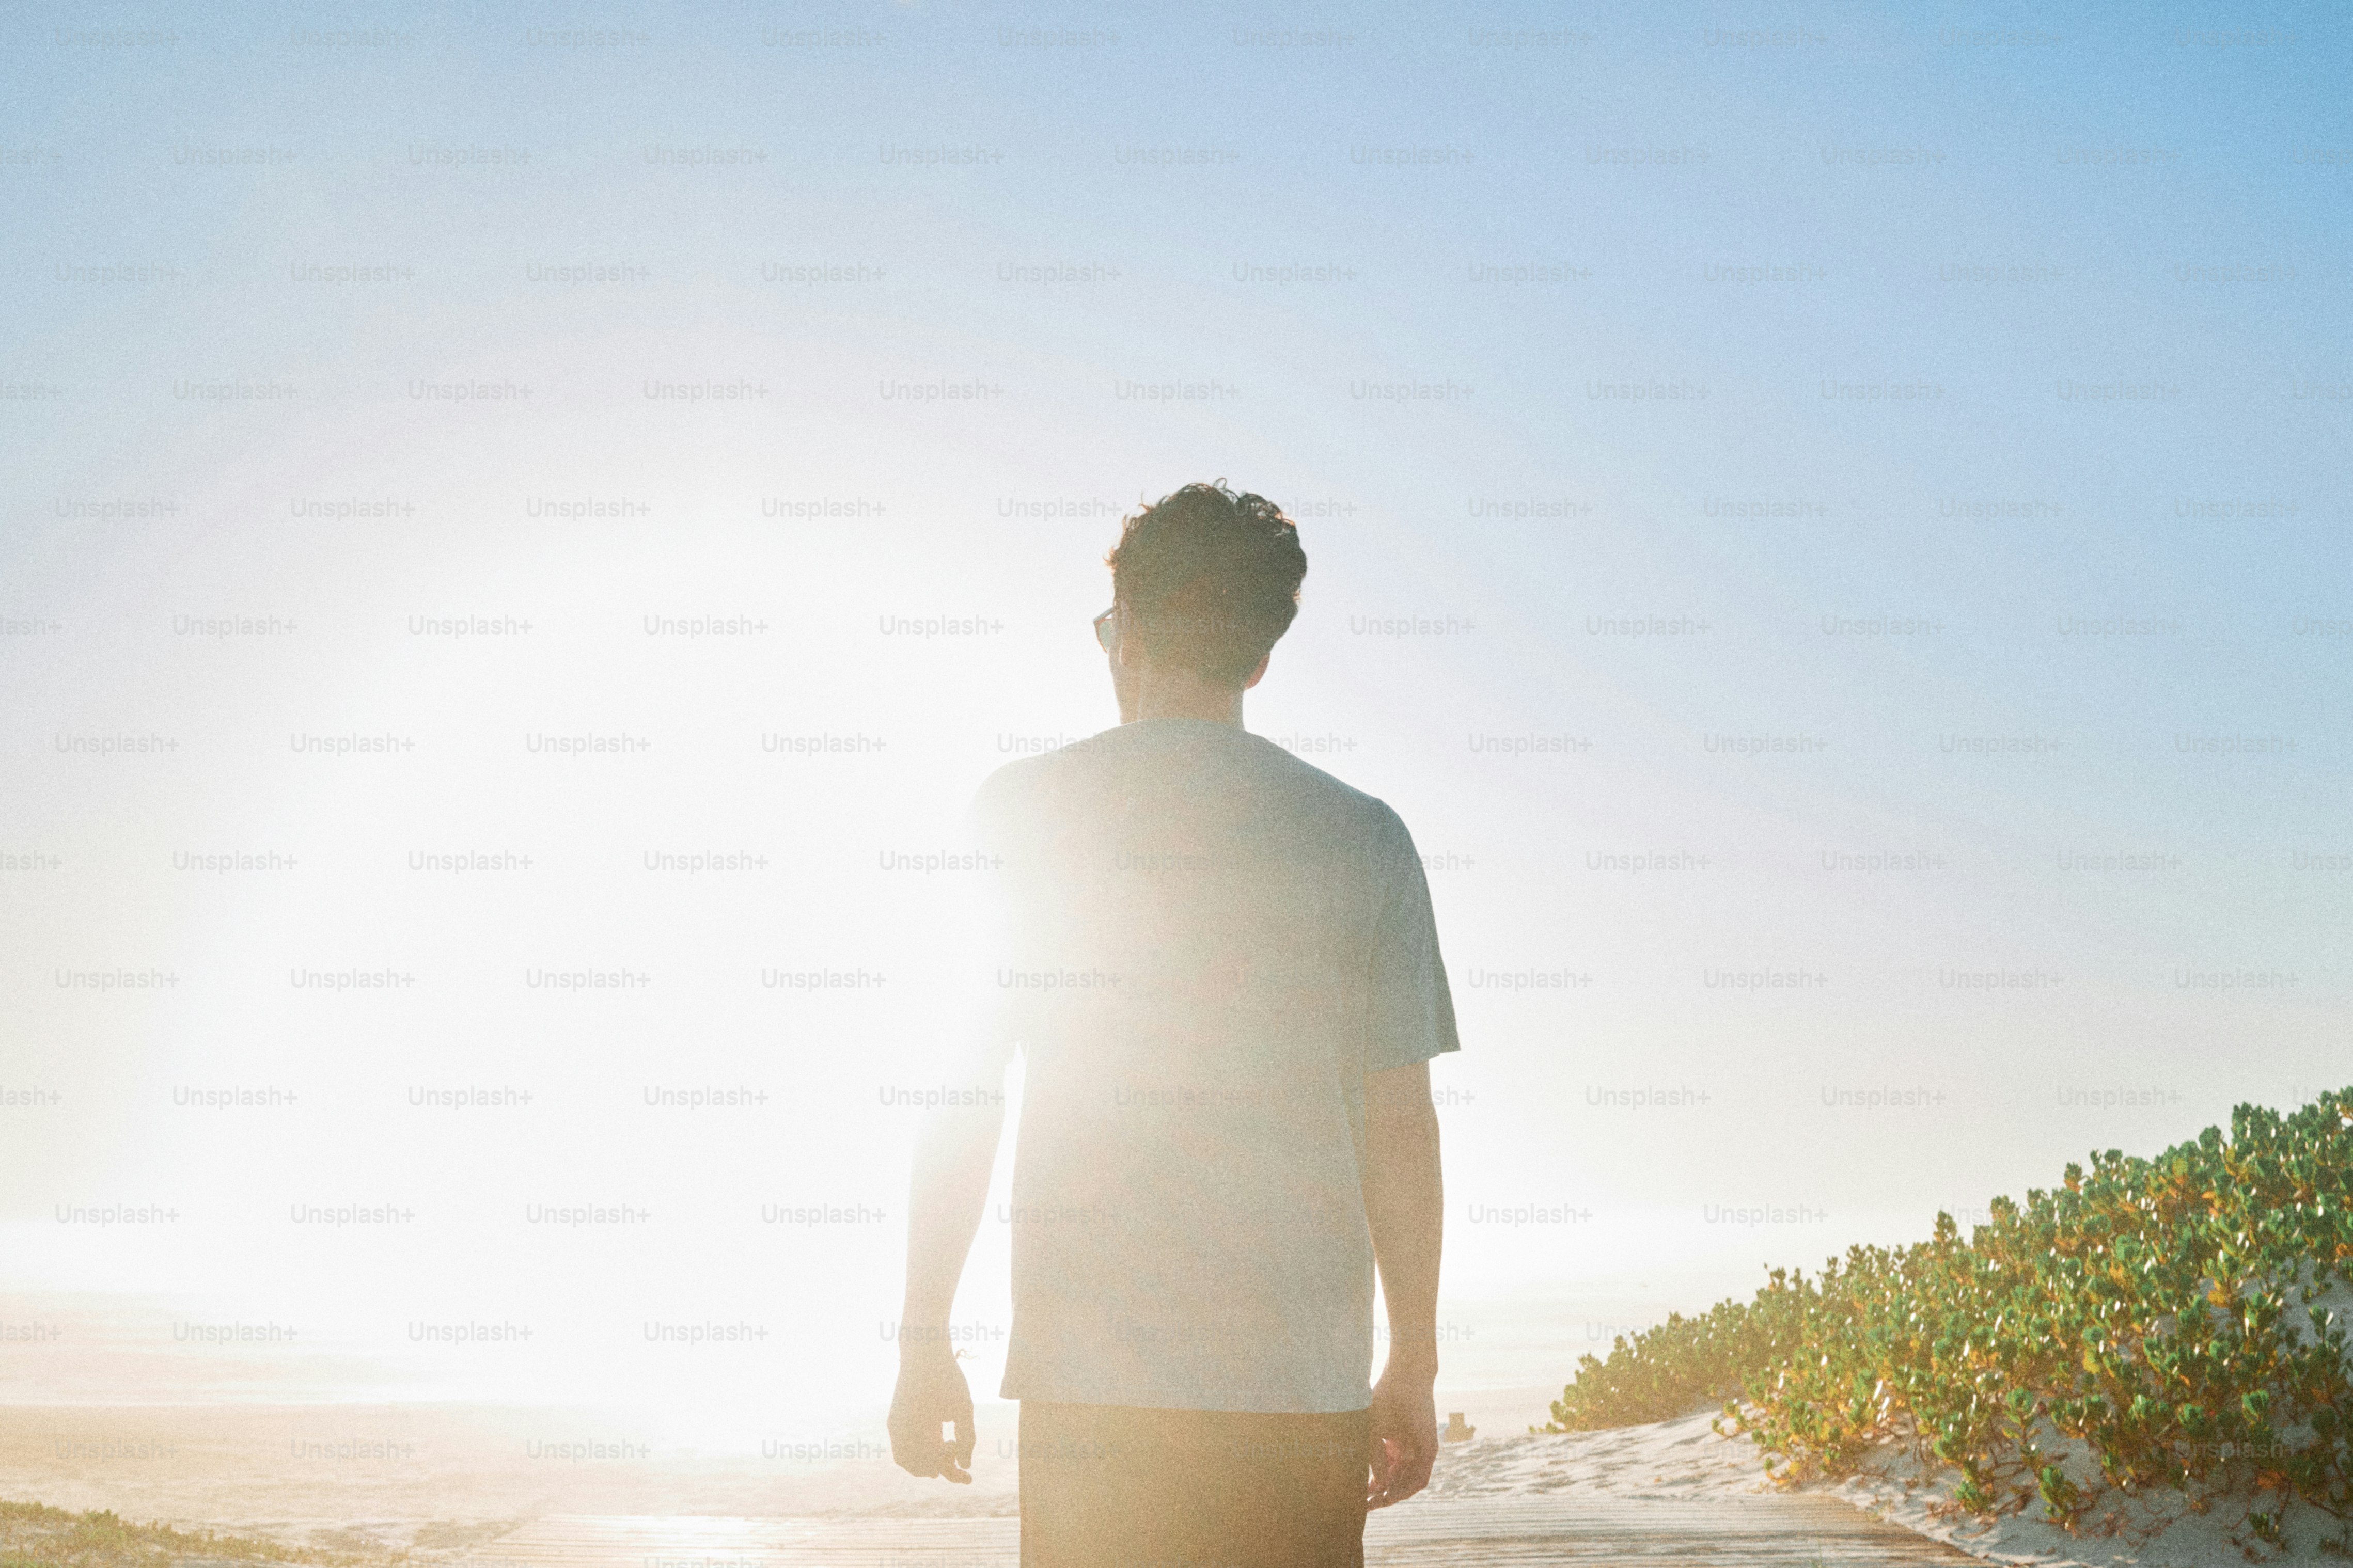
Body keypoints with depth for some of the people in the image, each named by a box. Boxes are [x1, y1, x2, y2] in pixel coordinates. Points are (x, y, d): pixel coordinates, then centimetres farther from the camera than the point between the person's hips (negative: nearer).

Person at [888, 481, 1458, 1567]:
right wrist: (1413, 1366, 13)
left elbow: (960, 1097, 0)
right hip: (1309, 1382, 1)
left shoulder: (1020, 811, 1)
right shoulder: (1365, 838, 4)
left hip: (1089, 1369, -1)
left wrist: (925, 1341, 7)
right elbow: (1399, 1126, 5)